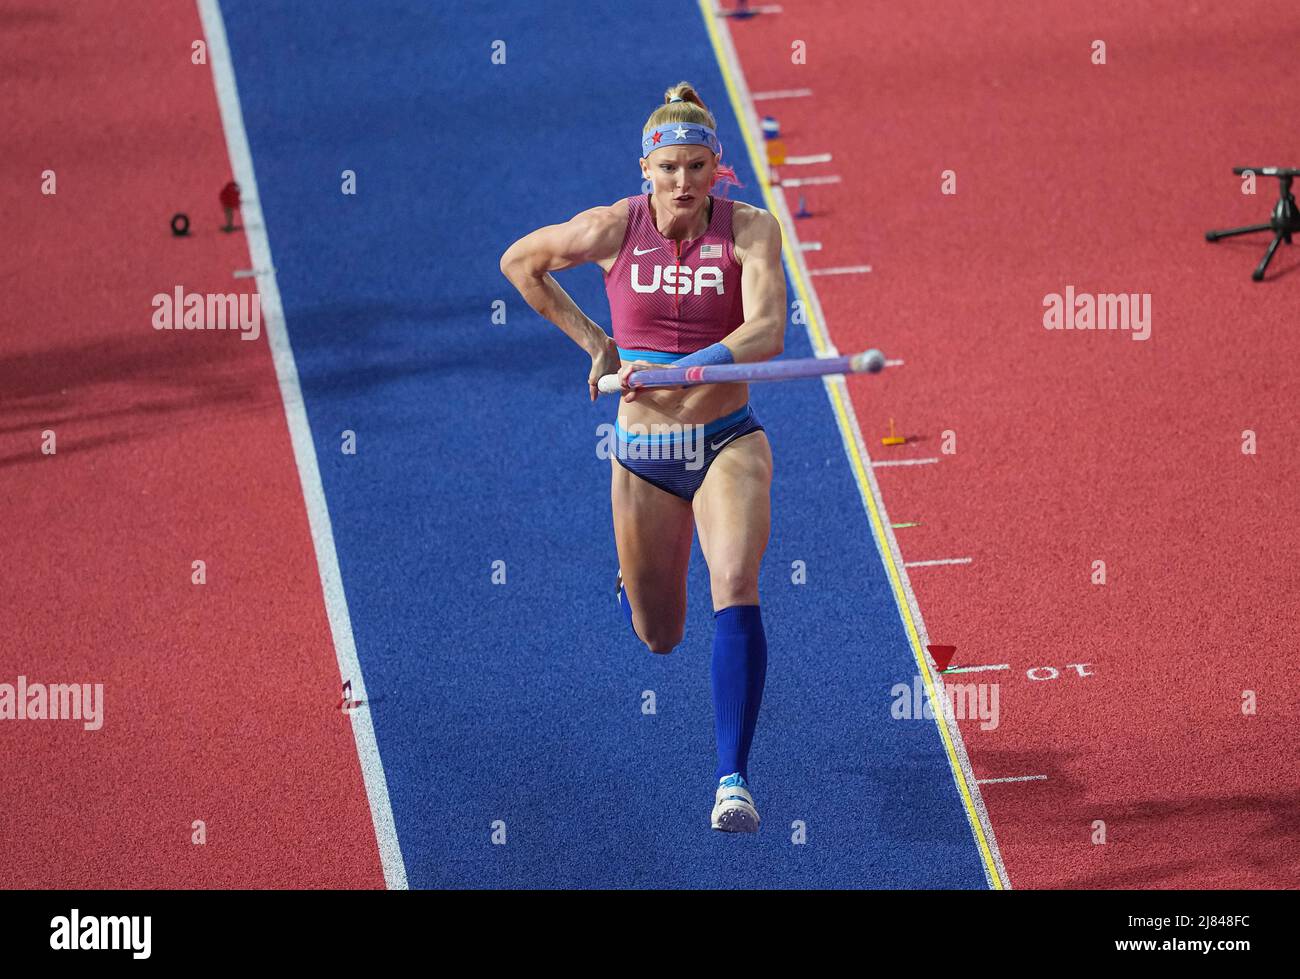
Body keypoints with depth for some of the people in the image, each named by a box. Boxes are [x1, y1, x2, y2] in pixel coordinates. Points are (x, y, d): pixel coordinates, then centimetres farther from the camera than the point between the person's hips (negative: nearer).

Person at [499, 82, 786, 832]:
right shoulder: (614, 229, -8)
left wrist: (690, 367, -41)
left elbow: (767, 330, -27)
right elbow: (520, 262, 9)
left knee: (736, 590, -26)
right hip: (644, 452, 2)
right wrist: (593, 341, 4)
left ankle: (734, 780, -25)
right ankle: (634, 578, 54)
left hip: (728, 440, -2)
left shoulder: (750, 230, -12)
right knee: (660, 637, 14)